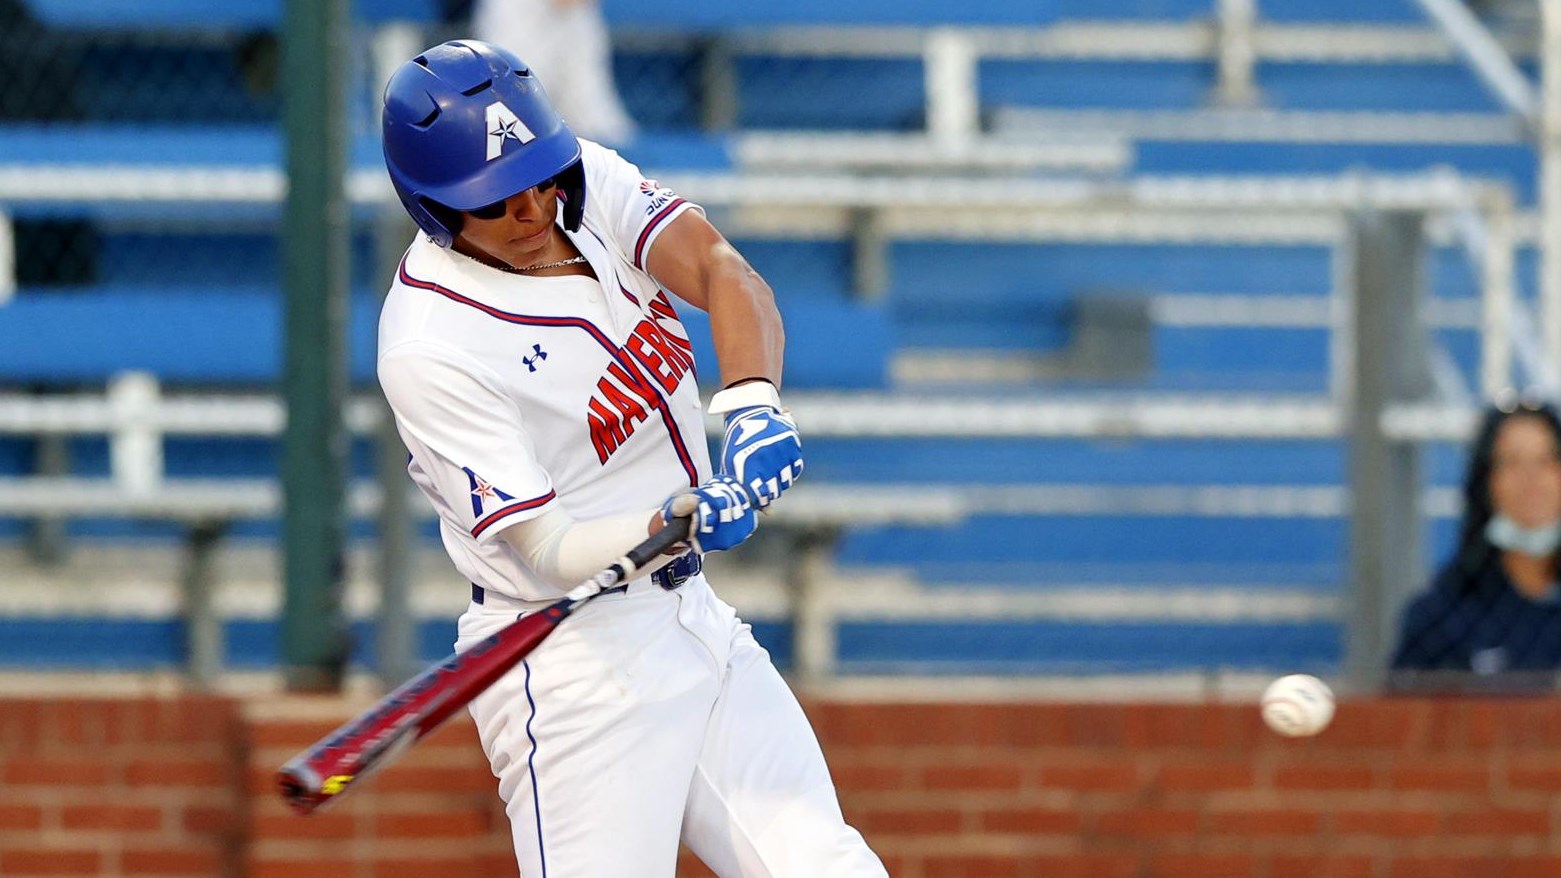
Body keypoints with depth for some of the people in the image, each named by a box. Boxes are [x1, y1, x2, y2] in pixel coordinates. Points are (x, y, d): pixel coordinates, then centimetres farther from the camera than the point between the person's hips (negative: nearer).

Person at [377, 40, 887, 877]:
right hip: (574, 662, -7)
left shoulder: (586, 181, -2)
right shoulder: (429, 346, -22)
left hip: (692, 614, 7)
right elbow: (547, 552, -24)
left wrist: (752, 399, -35)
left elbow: (722, 271, -15)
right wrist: (674, 521, -42)